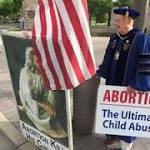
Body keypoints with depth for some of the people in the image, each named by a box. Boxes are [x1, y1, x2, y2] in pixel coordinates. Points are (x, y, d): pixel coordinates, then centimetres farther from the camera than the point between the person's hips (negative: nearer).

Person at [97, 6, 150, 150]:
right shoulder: (114, 37, 5)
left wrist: (135, 84, -22)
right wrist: (101, 72, 17)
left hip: (128, 87, -7)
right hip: (113, 83, 7)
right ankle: (115, 135, 41)